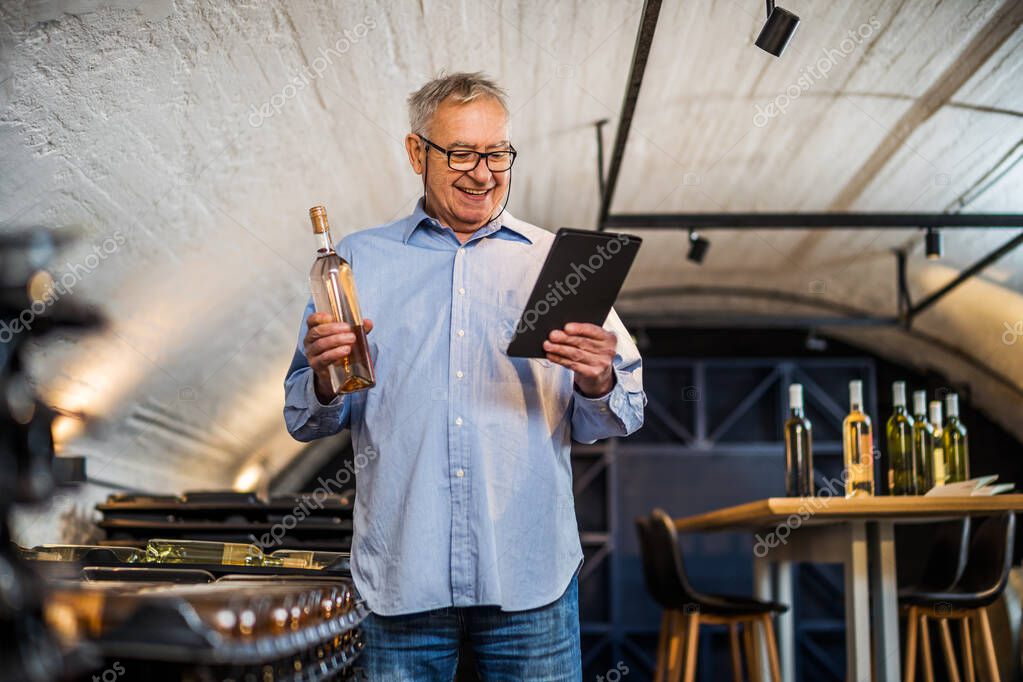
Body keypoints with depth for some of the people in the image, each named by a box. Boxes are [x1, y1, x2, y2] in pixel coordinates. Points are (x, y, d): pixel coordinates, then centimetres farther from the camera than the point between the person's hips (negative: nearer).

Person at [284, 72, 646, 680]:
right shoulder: (359, 260, 9)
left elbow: (619, 420, 5)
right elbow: (306, 420, 9)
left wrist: (597, 385, -16)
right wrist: (326, 380, -12)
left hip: (531, 579, 0)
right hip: (402, 580, 0)